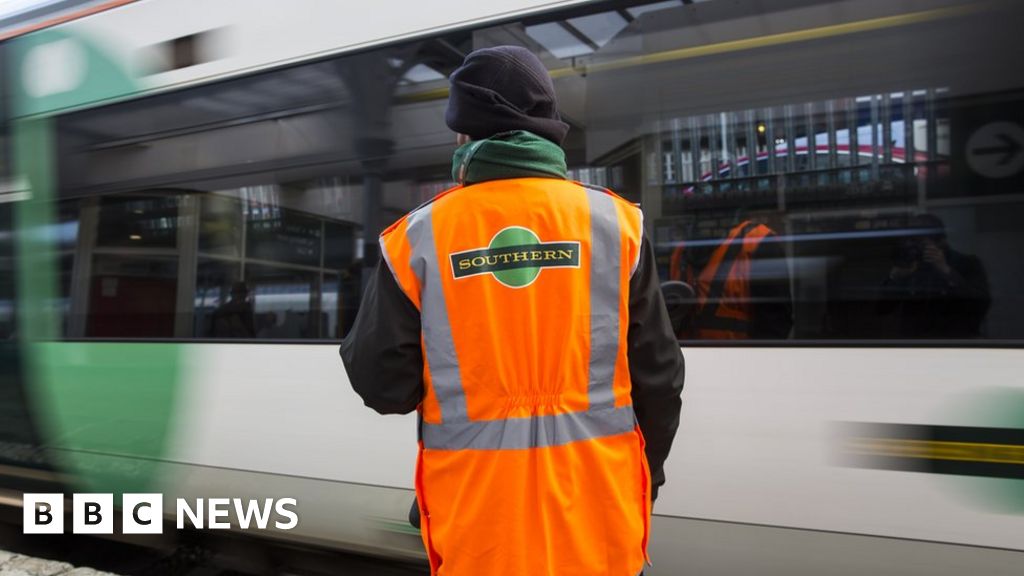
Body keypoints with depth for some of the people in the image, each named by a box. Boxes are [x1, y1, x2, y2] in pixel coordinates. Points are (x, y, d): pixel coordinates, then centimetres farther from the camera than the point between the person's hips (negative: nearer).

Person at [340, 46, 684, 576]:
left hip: (475, 527, -1)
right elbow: (656, 375, 1)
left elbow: (383, 386, -4)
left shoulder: (418, 238, -8)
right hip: (596, 518, 1)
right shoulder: (614, 222, -4)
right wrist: (645, 475, 15)